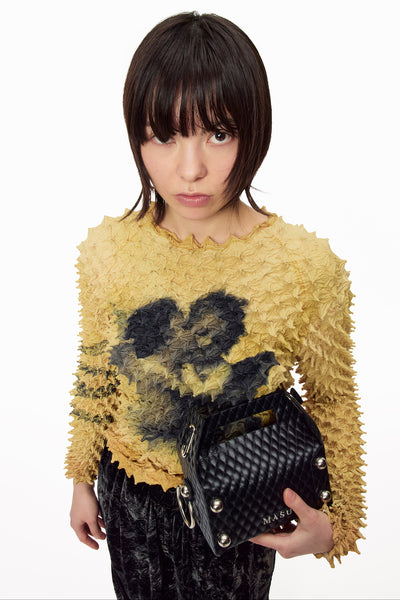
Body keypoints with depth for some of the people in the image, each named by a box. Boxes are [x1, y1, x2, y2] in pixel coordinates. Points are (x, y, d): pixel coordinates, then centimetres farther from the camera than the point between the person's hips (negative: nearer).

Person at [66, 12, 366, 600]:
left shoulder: (308, 267, -23)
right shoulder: (107, 250, -15)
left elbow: (332, 401, -8)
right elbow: (95, 375, 0)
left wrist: (335, 522, -13)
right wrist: (83, 480, 9)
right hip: (131, 495, 3)